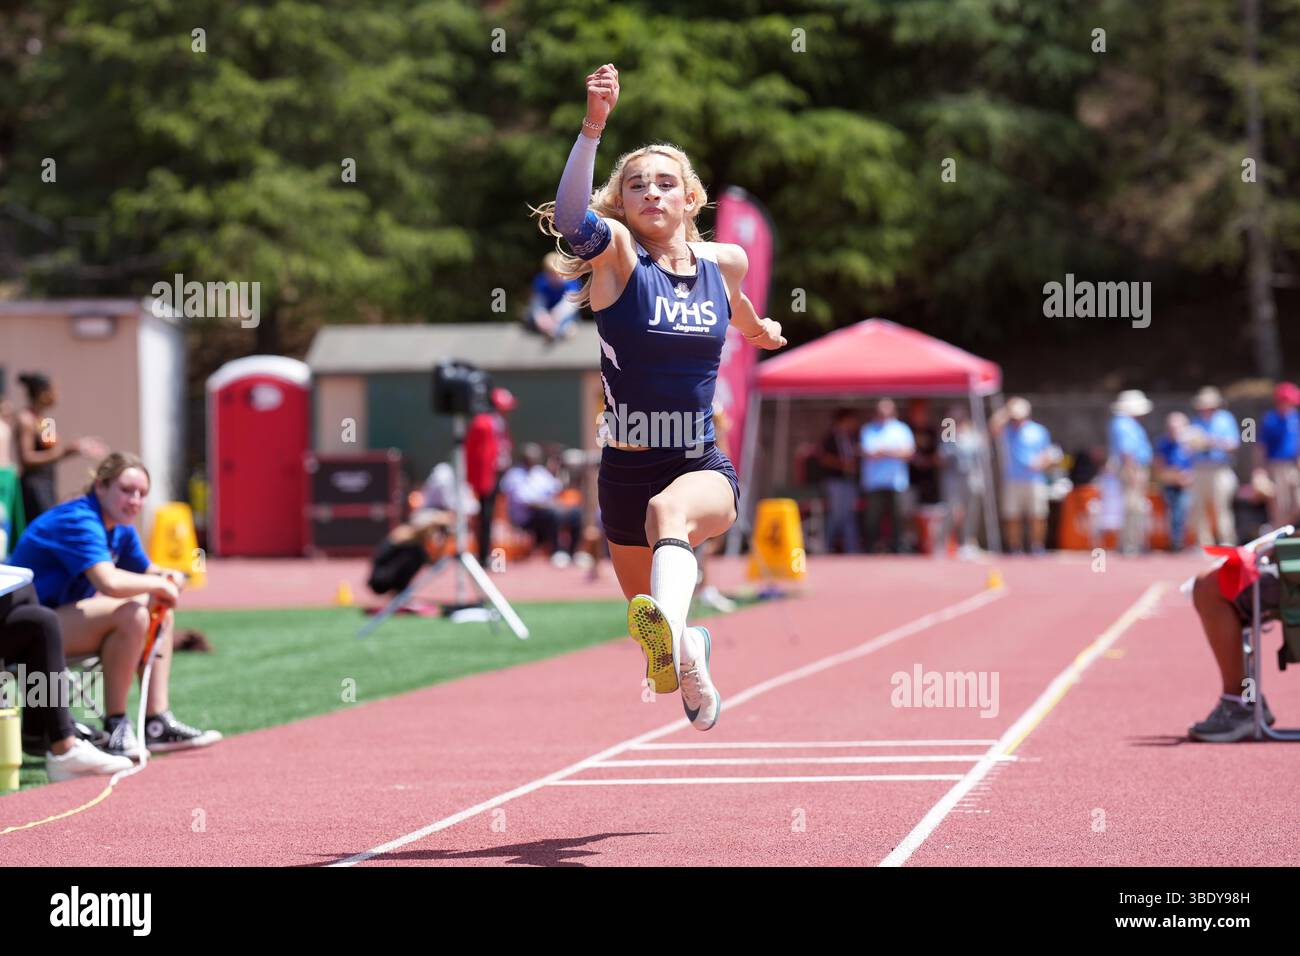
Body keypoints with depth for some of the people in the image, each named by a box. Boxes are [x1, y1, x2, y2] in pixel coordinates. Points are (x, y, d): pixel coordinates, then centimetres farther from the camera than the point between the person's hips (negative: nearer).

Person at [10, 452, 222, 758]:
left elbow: (149, 572, 18)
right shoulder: (79, 521, -23)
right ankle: (115, 726, -20)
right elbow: (109, 582, -38)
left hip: (65, 614, 11)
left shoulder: (120, 530, 8)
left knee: (159, 612, 7)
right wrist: (159, 585, -21)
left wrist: (169, 578, -7)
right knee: (131, 614, -28)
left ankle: (157, 723, 0)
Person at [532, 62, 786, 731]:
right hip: (626, 470, 0)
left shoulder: (725, 261, 3)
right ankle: (691, 652, 54)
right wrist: (594, 125, -45)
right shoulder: (617, 255, -8)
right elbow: (574, 218, -32)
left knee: (669, 508, -39)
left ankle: (674, 634, -67)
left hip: (704, 468, 0)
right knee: (653, 641, 16)